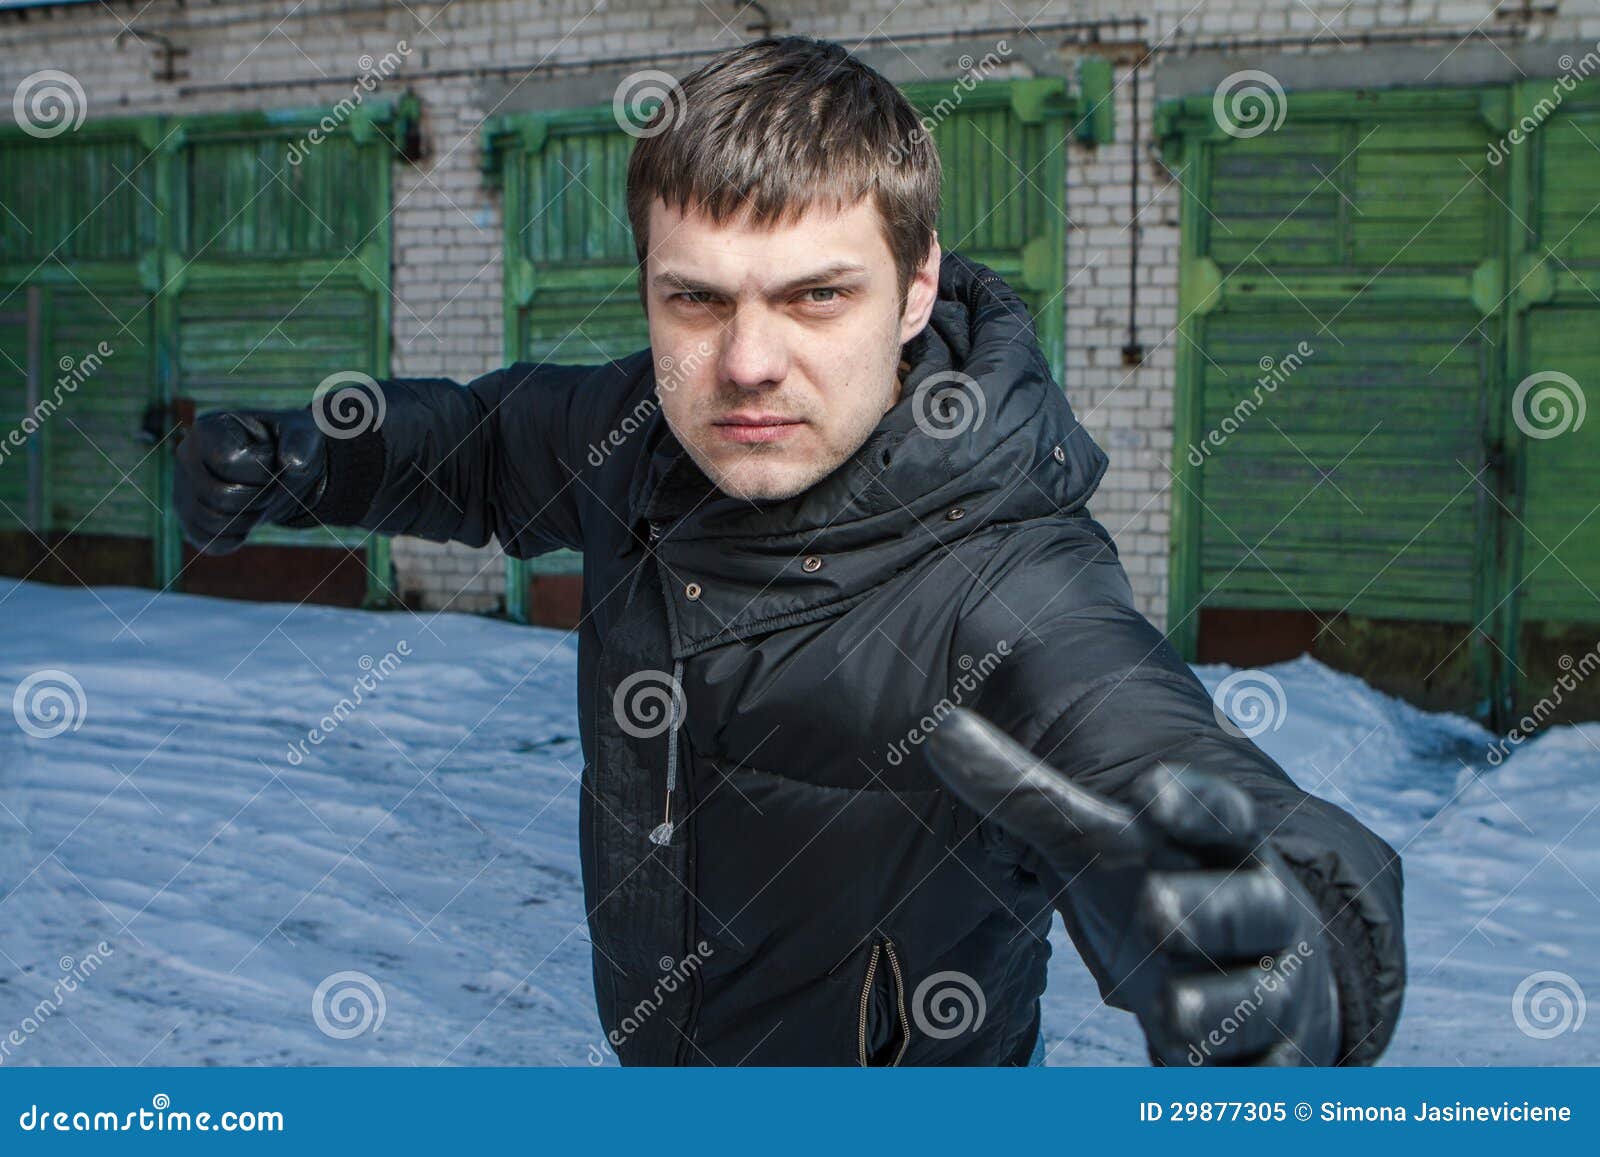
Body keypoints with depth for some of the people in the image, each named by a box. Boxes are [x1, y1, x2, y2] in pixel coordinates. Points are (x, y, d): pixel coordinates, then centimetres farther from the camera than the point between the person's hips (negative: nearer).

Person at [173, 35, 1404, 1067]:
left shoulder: (1003, 591, -34)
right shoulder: (650, 432, -15)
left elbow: (1148, 750, -53)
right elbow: (490, 439, 6)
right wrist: (309, 460, -12)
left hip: (894, 1086, -6)